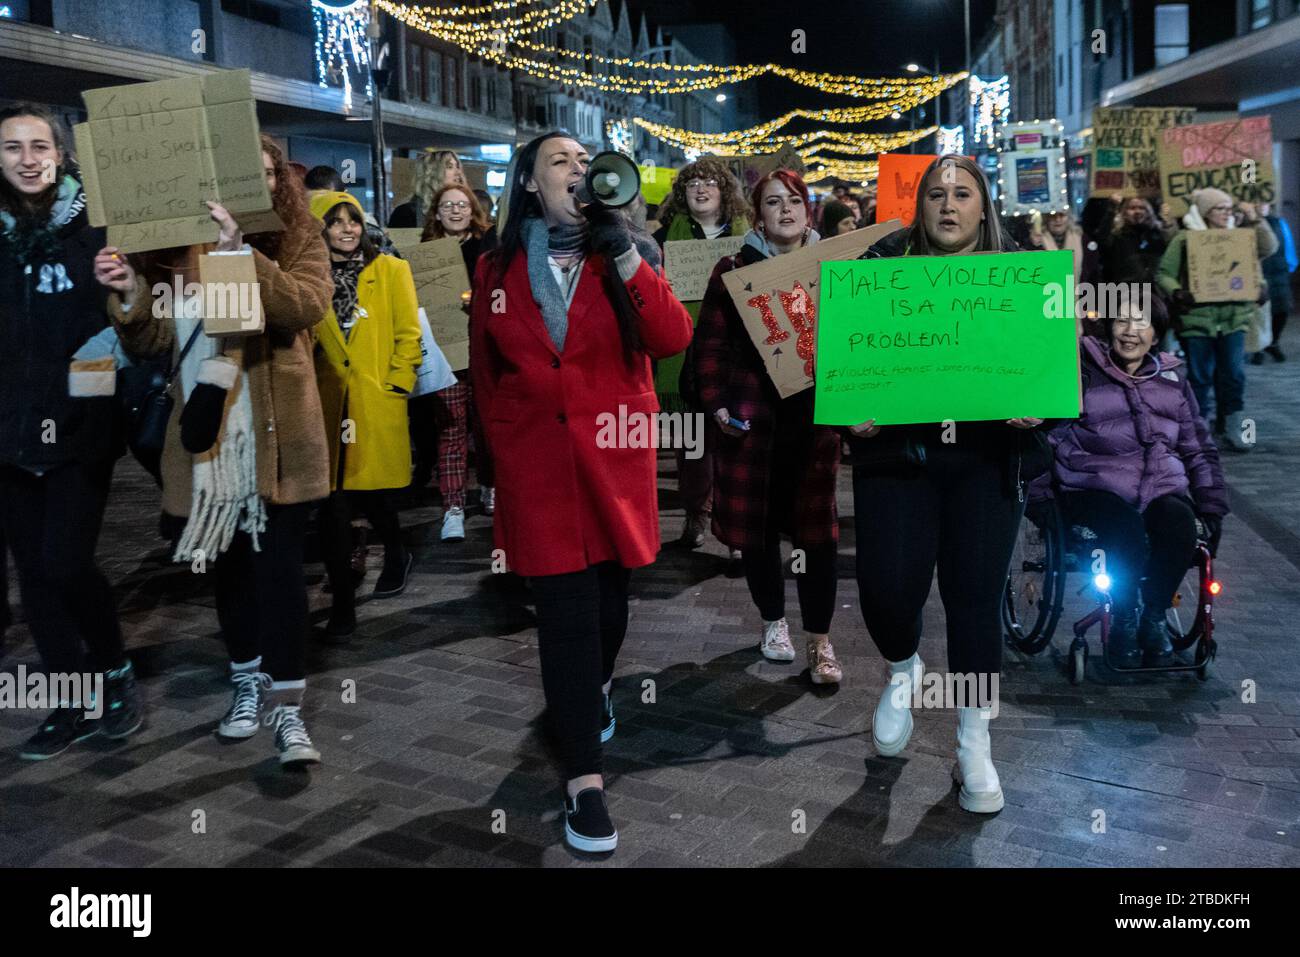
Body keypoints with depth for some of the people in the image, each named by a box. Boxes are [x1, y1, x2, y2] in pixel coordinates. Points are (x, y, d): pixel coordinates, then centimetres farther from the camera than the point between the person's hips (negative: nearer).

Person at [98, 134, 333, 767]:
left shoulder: (299, 239, 0)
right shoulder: (177, 243, 7)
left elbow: (308, 304, -20)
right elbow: (154, 340, 4)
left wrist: (240, 252, -31)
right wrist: (130, 293, -16)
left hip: (278, 435, -3)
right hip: (207, 435, 3)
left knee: (277, 565, -3)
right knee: (226, 562, 14)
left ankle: (286, 706, 6)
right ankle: (246, 681, 32)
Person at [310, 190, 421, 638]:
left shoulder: (390, 270, 4)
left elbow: (408, 335, 3)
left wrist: (395, 385, -4)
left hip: (377, 400, -1)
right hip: (328, 402, 1)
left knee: (369, 490, 5)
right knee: (334, 499, -3)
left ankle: (396, 556, 37)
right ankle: (342, 603, 5)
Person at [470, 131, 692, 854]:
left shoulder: (616, 258, 5)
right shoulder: (498, 270, 5)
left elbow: (673, 340, -9)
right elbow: (486, 370, 13)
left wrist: (627, 259, -16)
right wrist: (501, 447, 14)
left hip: (616, 456, 2)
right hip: (537, 463, -1)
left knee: (609, 596, 13)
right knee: (567, 611, -6)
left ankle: (597, 687, 46)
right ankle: (586, 781, 1)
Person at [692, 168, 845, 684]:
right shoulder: (733, 269, 3)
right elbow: (710, 343, 3)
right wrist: (716, 404, -6)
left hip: (815, 413, 1)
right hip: (751, 414, 0)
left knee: (816, 526, -1)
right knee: (756, 523, 7)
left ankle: (819, 640, 7)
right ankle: (773, 621, 27)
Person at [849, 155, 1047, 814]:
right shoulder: (881, 266, 4)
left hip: (987, 456, 1)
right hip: (896, 448, 0)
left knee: (977, 594, 2)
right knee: (888, 589, -8)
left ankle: (973, 746, 18)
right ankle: (902, 670, 29)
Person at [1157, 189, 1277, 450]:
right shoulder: (1184, 239, -1)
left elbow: (1268, 248, 5)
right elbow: (1165, 274, -1)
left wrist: (1255, 221, -4)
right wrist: (1177, 293, -19)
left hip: (1233, 318, 3)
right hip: (1198, 318, -3)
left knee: (1233, 374, 2)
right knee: (1200, 376, 4)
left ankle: (1233, 427, 11)